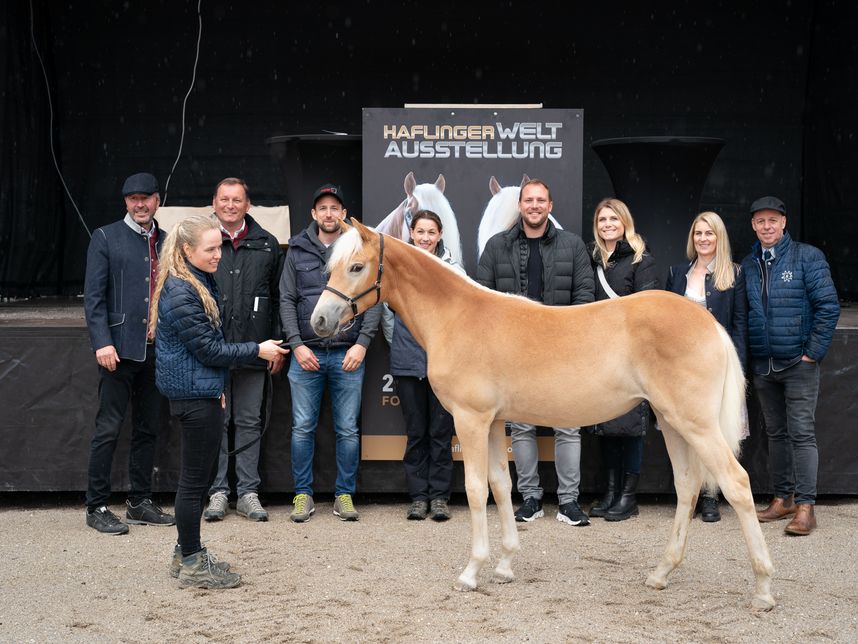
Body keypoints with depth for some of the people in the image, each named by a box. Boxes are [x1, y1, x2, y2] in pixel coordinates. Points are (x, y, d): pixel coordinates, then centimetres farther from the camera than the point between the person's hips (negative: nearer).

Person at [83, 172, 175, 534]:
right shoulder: (106, 238, 0)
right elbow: (93, 296, -5)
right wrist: (102, 342, -15)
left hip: (157, 351, 5)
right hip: (120, 348, -5)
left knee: (148, 429, 11)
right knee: (108, 430, -2)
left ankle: (140, 503, 21)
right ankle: (97, 507, 6)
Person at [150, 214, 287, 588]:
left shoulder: (201, 282, 12)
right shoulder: (180, 294, -20)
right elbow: (208, 349, -19)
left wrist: (217, 384, 18)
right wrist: (257, 351, -10)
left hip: (203, 390, 10)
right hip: (194, 394, -10)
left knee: (202, 474, 16)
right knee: (196, 478, -2)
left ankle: (186, 554, 27)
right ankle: (192, 565, 8)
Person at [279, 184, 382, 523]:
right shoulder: (298, 250, 6)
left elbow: (374, 300, 2)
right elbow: (287, 300, 5)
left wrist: (362, 343, -8)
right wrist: (297, 345, -5)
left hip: (348, 355, 0)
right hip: (306, 353, 1)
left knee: (348, 430, 4)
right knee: (303, 428, 4)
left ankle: (345, 495, 14)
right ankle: (303, 494, 14)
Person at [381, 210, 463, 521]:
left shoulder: (453, 270, -1)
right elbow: (386, 311, 10)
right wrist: (397, 344, 8)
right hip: (408, 363, 1)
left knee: (441, 431, 3)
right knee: (416, 432, 7)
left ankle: (439, 495, 12)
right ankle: (418, 496, 15)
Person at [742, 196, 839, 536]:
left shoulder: (807, 257, -5)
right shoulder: (747, 265, 10)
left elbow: (828, 305, -8)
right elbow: (741, 314, 14)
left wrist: (814, 351, -12)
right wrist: (746, 357, 6)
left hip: (799, 364, -5)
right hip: (763, 365, 5)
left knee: (801, 433, -6)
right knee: (776, 432, 12)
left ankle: (805, 506, -5)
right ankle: (782, 498, 21)